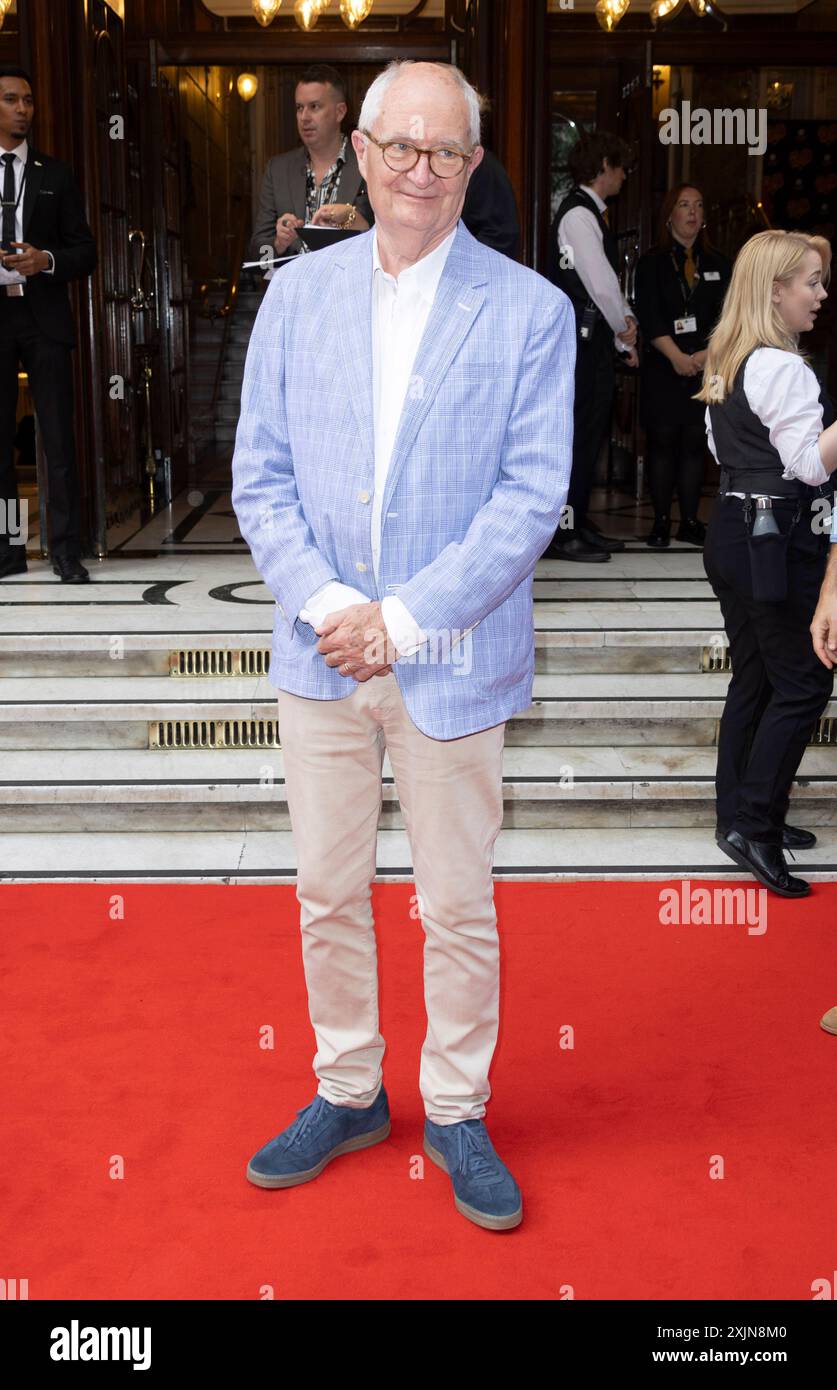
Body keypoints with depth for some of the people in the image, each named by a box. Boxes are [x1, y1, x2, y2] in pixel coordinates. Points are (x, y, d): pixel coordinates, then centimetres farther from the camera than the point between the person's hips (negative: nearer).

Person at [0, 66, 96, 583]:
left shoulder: (55, 174, 13)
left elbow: (85, 253, 9)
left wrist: (46, 260, -10)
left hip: (44, 315, 0)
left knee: (59, 435, -4)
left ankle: (67, 550, -2)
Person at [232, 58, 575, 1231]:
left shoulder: (531, 311, -3)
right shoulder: (297, 294, 6)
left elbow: (532, 496, -8)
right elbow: (261, 476, 3)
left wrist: (404, 617, -15)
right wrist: (324, 603, -12)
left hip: (453, 660, -2)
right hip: (320, 652, 3)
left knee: (460, 910, 9)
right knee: (329, 895, 14)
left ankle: (455, 1113, 30)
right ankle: (346, 1095, 34)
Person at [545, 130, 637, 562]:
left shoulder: (592, 214, 19)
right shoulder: (578, 214, -12)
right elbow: (602, 284, -16)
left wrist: (622, 337, 8)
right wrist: (625, 329, -2)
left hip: (594, 339, 10)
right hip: (579, 338, -10)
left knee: (591, 432, 13)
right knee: (576, 433, -8)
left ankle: (578, 523, 20)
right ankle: (561, 532, -4)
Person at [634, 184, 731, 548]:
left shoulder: (718, 264, 13)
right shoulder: (651, 263, 5)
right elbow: (649, 317, -5)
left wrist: (708, 354, -12)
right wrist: (677, 357, -16)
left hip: (706, 368, 2)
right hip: (663, 368, -2)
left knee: (695, 443, 0)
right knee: (662, 442, -3)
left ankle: (690, 522, 5)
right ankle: (661, 522, 3)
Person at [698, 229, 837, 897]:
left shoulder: (727, 361, 14)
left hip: (734, 532, 10)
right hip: (778, 539, -10)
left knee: (754, 679, 15)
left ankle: (741, 815, 22)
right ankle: (754, 826, -2)